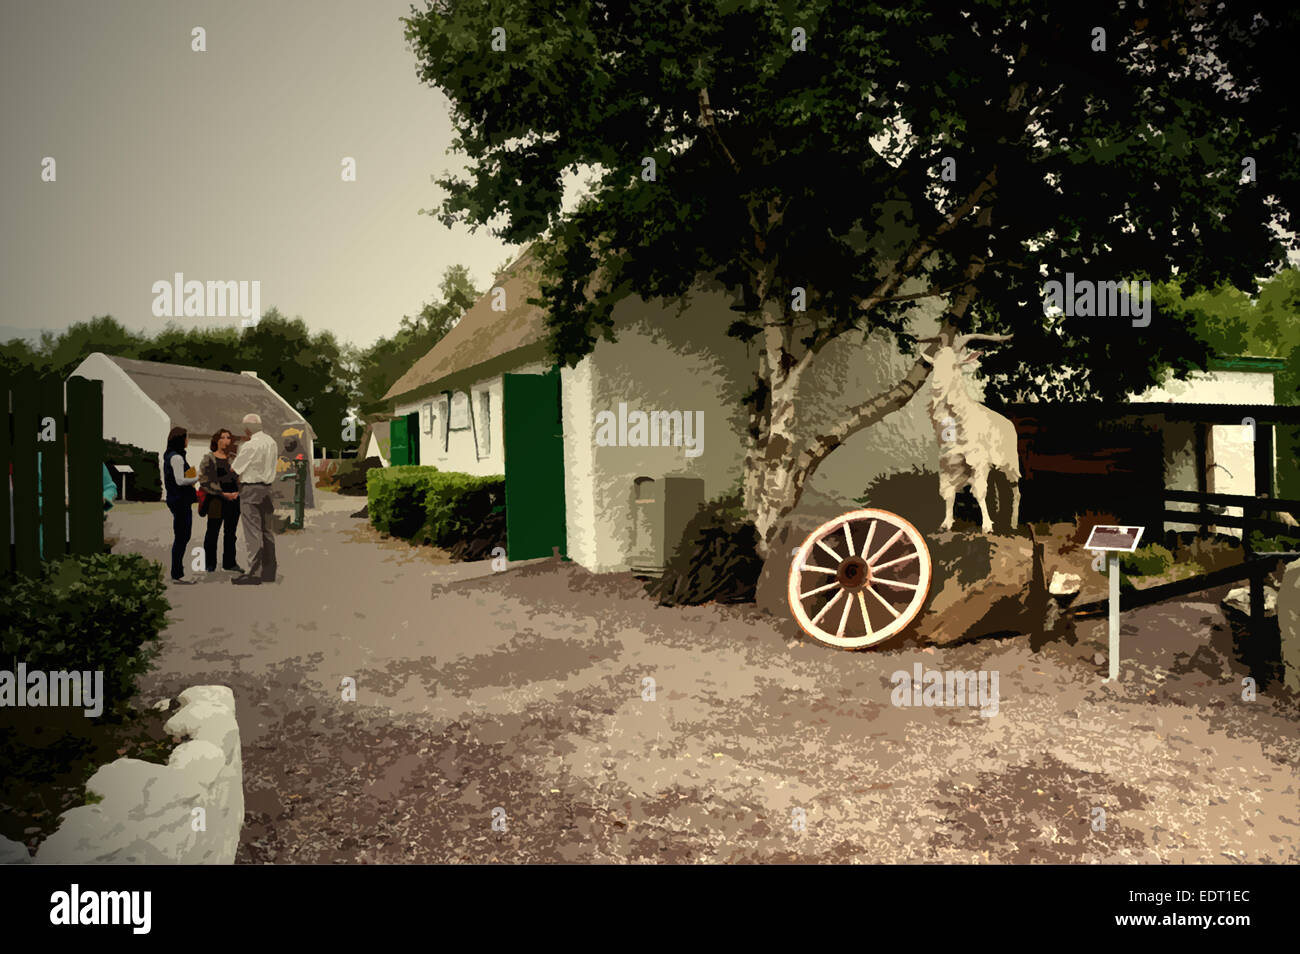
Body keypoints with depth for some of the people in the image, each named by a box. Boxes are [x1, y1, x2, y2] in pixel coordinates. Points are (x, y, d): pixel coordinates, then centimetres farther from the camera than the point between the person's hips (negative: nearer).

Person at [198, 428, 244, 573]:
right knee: (212, 533, 3)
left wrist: (238, 492, -4)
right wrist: (223, 493, -14)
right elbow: (204, 480, -9)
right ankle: (210, 565, 13)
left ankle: (229, 562, 20)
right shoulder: (208, 459, -2)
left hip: (234, 500, 5)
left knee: (231, 533, 11)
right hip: (216, 501, -4)